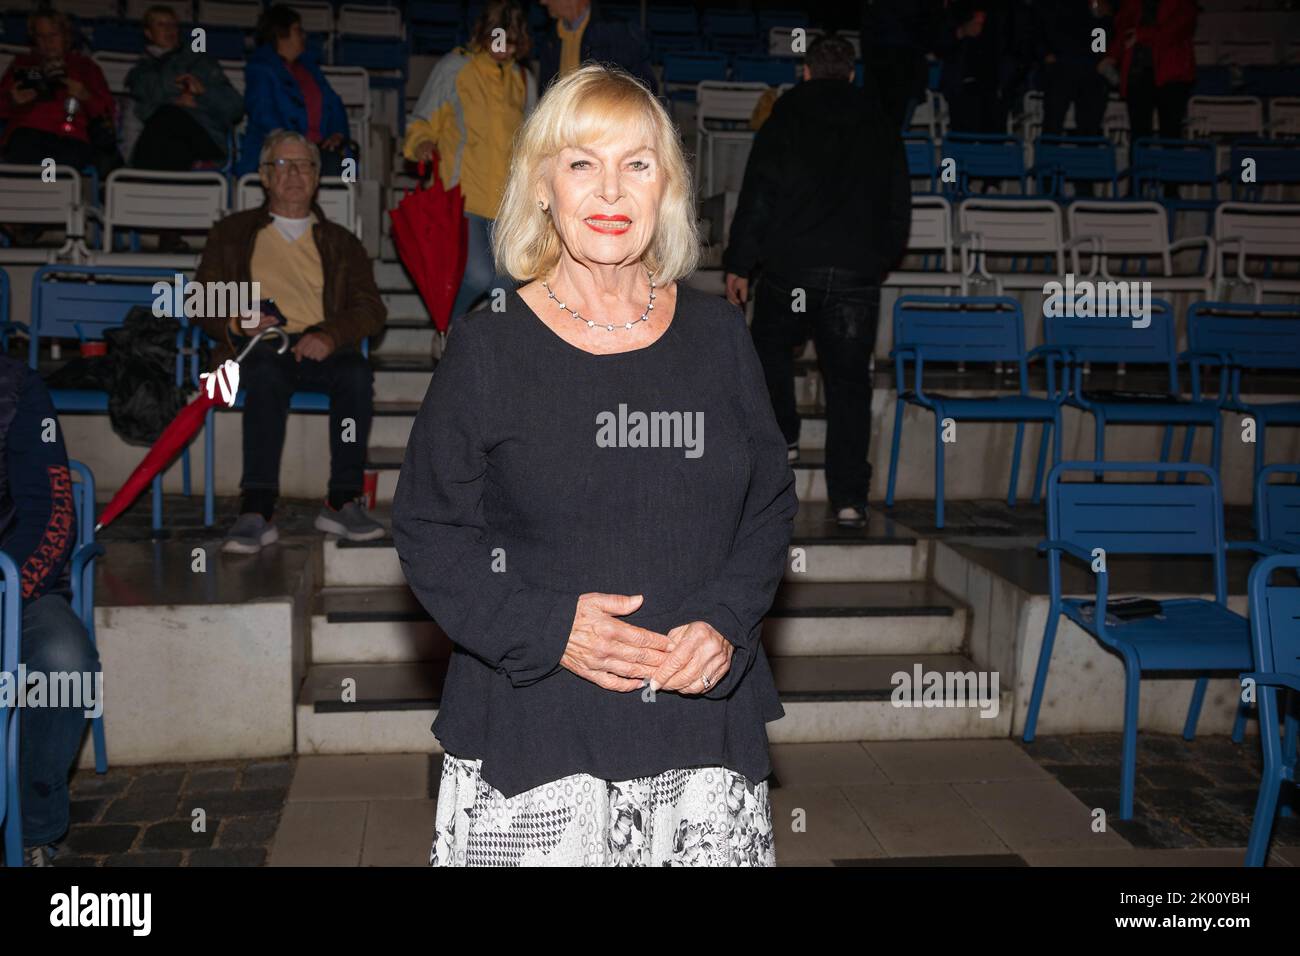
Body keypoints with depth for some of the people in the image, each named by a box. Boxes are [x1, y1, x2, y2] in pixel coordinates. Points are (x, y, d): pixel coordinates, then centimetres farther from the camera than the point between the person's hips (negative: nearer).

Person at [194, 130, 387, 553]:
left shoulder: (340, 242, 23)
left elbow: (371, 307, 9)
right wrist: (236, 323, -11)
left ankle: (343, 502, -30)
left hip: (319, 347, 1)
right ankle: (257, 510, -43)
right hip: (256, 347, -1)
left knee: (356, 372, -34)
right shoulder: (233, 233, 22)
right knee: (267, 375, -38)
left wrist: (331, 335, -14)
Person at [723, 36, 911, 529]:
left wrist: (739, 265, 3)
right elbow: (900, 205, 16)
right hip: (858, 273, 2)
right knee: (849, 381, 2)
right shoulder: (881, 126, 12)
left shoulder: (784, 120, 3)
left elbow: (756, 199, -2)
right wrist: (881, 257, 28)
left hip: (790, 268, -2)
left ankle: (782, 436, 20)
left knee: (770, 346, 25)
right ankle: (849, 497, -2)